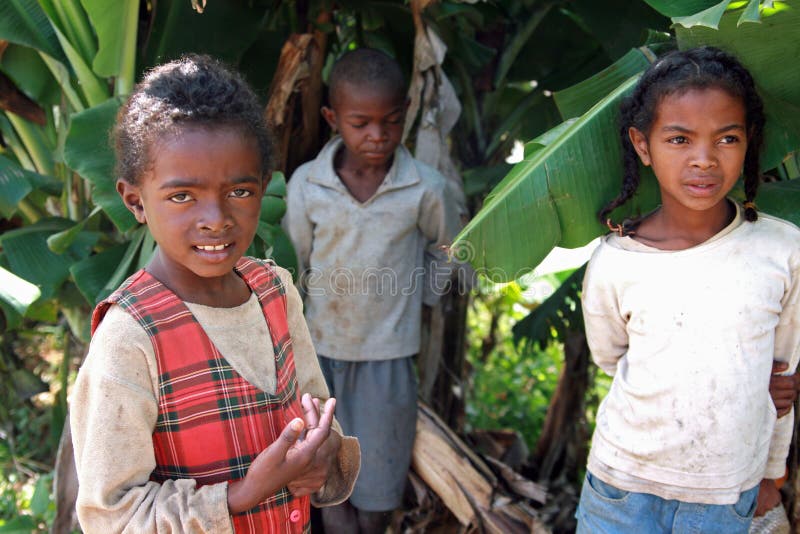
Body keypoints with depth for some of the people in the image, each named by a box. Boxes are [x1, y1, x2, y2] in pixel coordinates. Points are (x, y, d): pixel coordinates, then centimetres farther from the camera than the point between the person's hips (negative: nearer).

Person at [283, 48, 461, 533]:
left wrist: (421, 295, 6)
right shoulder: (306, 184, -9)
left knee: (379, 483, 11)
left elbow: (447, 247, 9)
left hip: (389, 352, 0)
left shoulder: (425, 188, -11)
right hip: (321, 349, 1)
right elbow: (294, 266, 2)